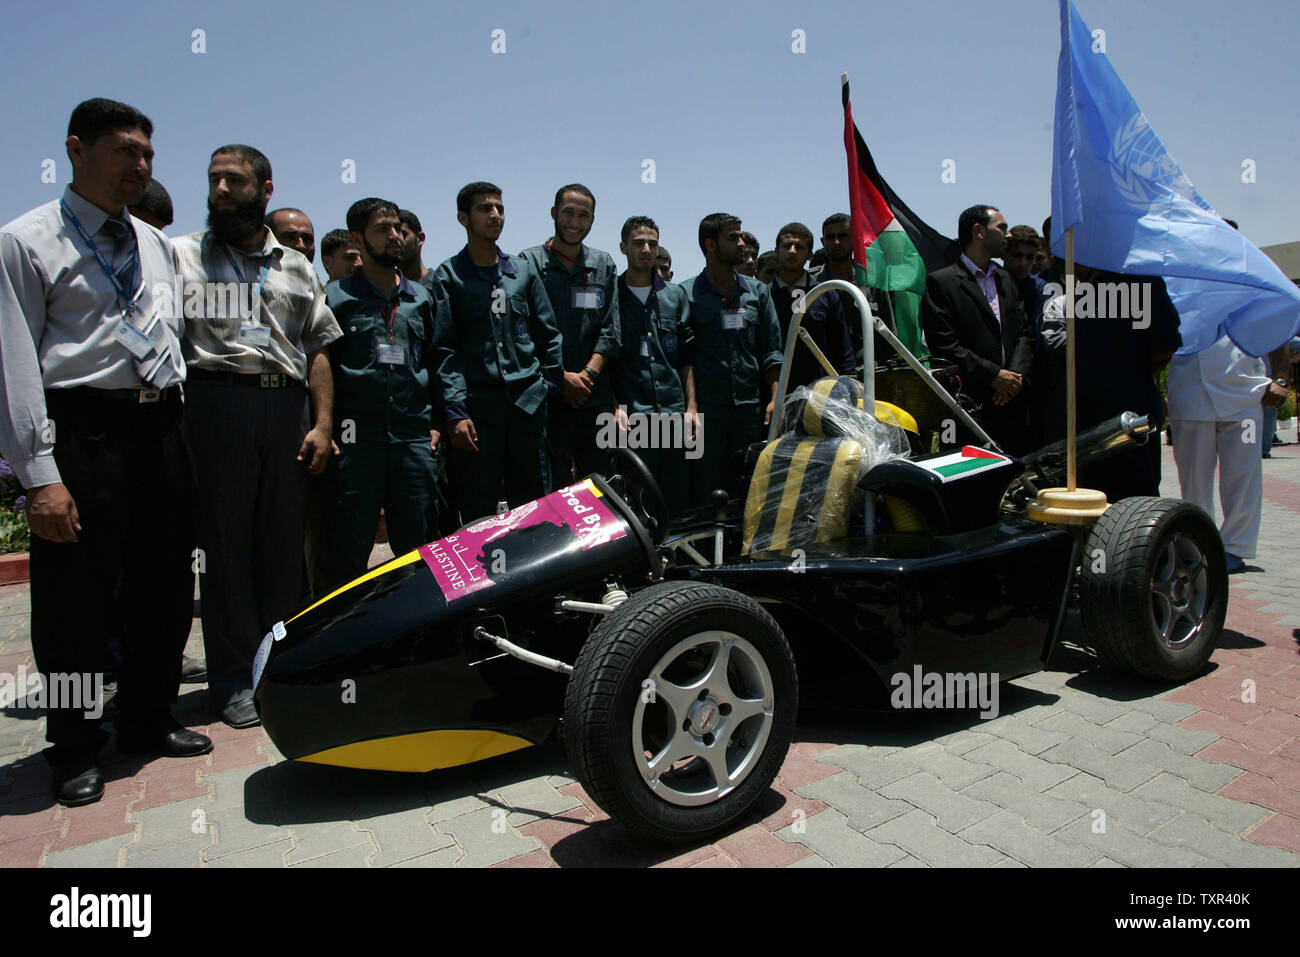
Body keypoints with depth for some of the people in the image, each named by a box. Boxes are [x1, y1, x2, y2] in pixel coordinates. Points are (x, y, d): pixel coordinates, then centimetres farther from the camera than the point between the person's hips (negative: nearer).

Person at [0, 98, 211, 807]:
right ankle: (75, 749, 20)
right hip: (82, 430, -6)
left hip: (161, 425, 6)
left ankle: (148, 722, 30)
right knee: (76, 596, 2)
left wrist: (171, 406, 12)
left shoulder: (158, 245, 17)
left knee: (165, 586, 12)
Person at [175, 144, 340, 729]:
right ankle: (234, 680, 8)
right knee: (224, 539, -1)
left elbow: (318, 350, 14)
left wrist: (322, 424, 3)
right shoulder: (182, 256, 12)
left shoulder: (297, 268, 19)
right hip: (216, 402, -2)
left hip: (288, 409, 3)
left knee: (286, 541, 4)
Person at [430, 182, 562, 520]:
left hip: (528, 400, 3)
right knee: (478, 512, -1)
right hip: (476, 404, -3)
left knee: (534, 503, 6)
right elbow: (443, 349, -2)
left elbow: (548, 333, 17)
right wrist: (455, 411, -11)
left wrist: (552, 381, 6)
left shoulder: (523, 271, 17)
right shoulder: (447, 276, 6)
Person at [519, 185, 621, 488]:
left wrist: (588, 374, -7)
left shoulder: (604, 266, 14)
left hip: (595, 397, 3)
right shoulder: (529, 262, 3)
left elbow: (610, 330, 7)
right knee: (551, 489, -1)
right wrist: (562, 377, -12)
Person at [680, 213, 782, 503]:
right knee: (708, 496, -2)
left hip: (752, 410, 3)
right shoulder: (686, 293, 5)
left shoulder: (758, 291, 16)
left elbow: (771, 350, 13)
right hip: (706, 410, -3)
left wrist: (775, 399, 1)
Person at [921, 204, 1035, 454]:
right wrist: (993, 375, -12)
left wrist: (1017, 374, -3)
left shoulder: (1006, 279, 20)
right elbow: (943, 345, -11)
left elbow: (1024, 332, 16)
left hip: (1013, 400, 6)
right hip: (971, 403, -6)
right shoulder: (941, 281, -3)